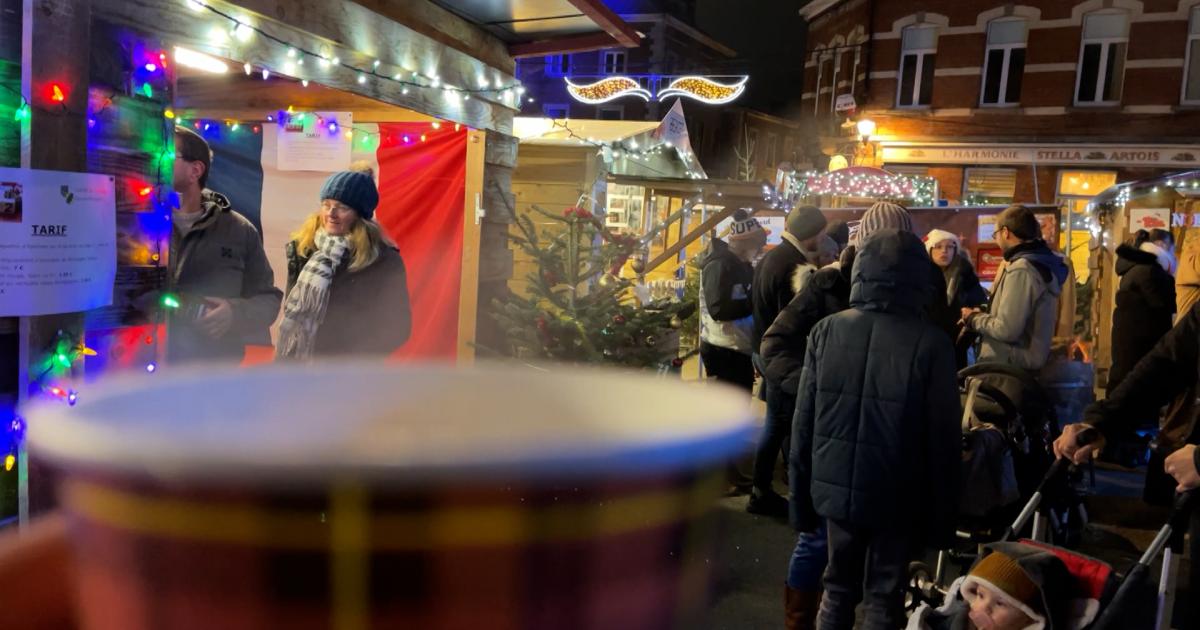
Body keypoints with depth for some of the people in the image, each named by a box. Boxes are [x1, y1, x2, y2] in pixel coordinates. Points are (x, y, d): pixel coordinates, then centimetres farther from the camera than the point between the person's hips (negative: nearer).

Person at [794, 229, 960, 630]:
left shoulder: (826, 330, -6)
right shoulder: (931, 343, -14)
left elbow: (805, 413, 1)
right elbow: (943, 437, -10)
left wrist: (805, 474, 14)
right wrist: (941, 514, 0)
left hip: (836, 485, 3)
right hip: (896, 493, -3)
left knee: (838, 588, 19)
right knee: (883, 597, 13)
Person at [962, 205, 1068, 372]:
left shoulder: (1021, 269, -19)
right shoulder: (1042, 263, 12)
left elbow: (1006, 330, -24)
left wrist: (974, 318, -8)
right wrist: (982, 315, 8)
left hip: (1010, 368, -10)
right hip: (1026, 364, 10)